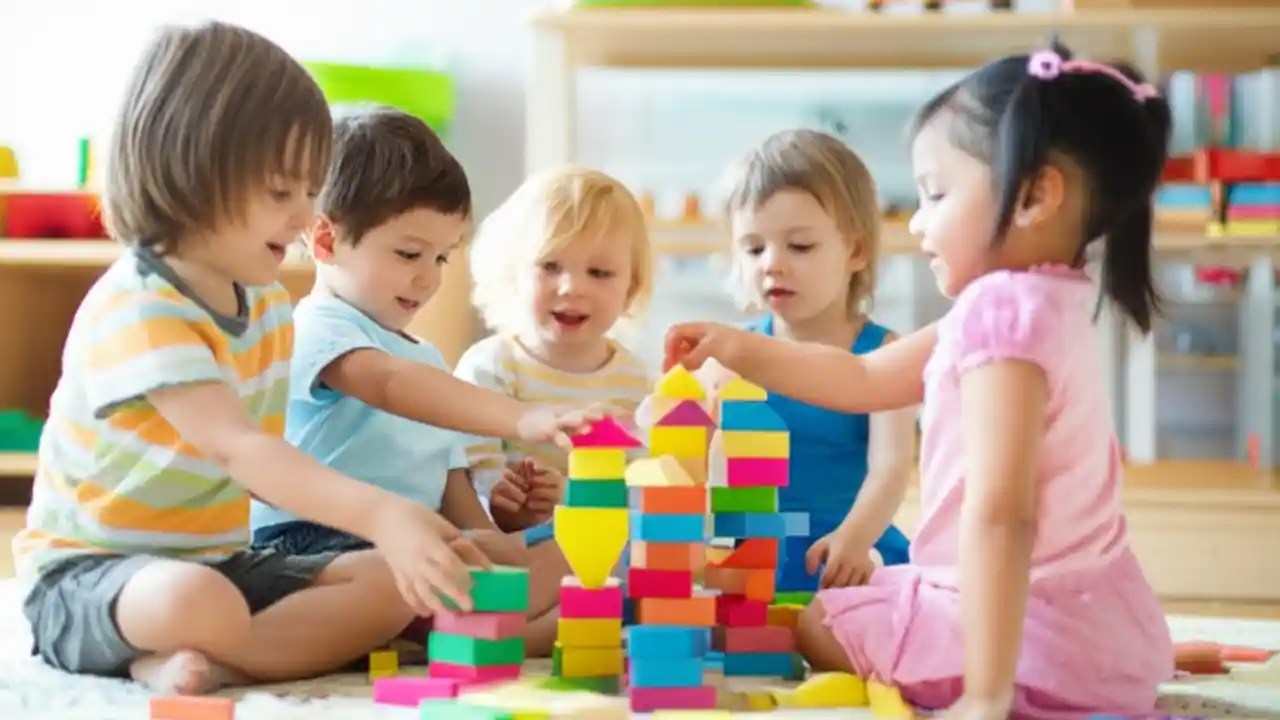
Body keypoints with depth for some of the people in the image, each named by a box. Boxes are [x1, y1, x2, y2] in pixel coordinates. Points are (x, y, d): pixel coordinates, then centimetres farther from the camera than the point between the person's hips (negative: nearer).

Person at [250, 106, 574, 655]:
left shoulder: (425, 359, 28)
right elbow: (390, 385, -26)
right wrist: (524, 419, -40)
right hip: (316, 544, -9)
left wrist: (493, 543, 5)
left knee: (563, 562, -13)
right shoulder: (317, 329, -3)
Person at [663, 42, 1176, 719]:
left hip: (1043, 638, -9)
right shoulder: (1033, 302, 10)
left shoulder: (1001, 312, -22)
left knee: (817, 624, 12)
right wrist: (738, 348, 15)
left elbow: (998, 514, -30)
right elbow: (866, 378, 20)